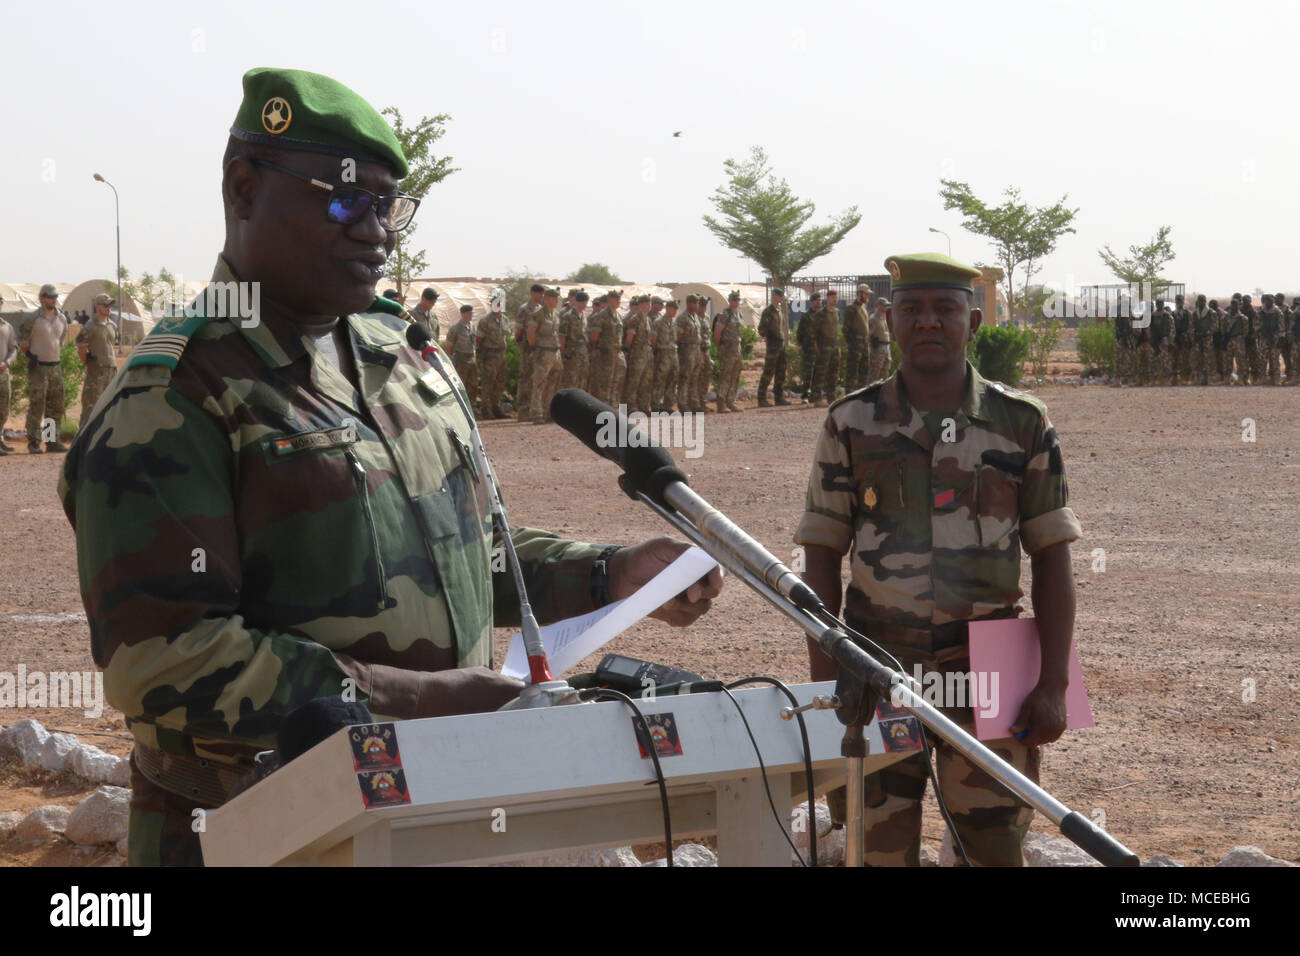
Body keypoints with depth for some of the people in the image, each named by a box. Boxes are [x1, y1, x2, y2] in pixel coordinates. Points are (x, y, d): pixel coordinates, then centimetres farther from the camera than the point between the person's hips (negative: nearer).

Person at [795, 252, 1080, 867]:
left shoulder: (1023, 425, 2)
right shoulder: (850, 425, 3)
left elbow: (1051, 561, 3)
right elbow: (821, 561, 4)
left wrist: (1053, 683, -4)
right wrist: (824, 687, -2)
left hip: (984, 674, 0)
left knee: (996, 845, -2)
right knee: (882, 845, 4)